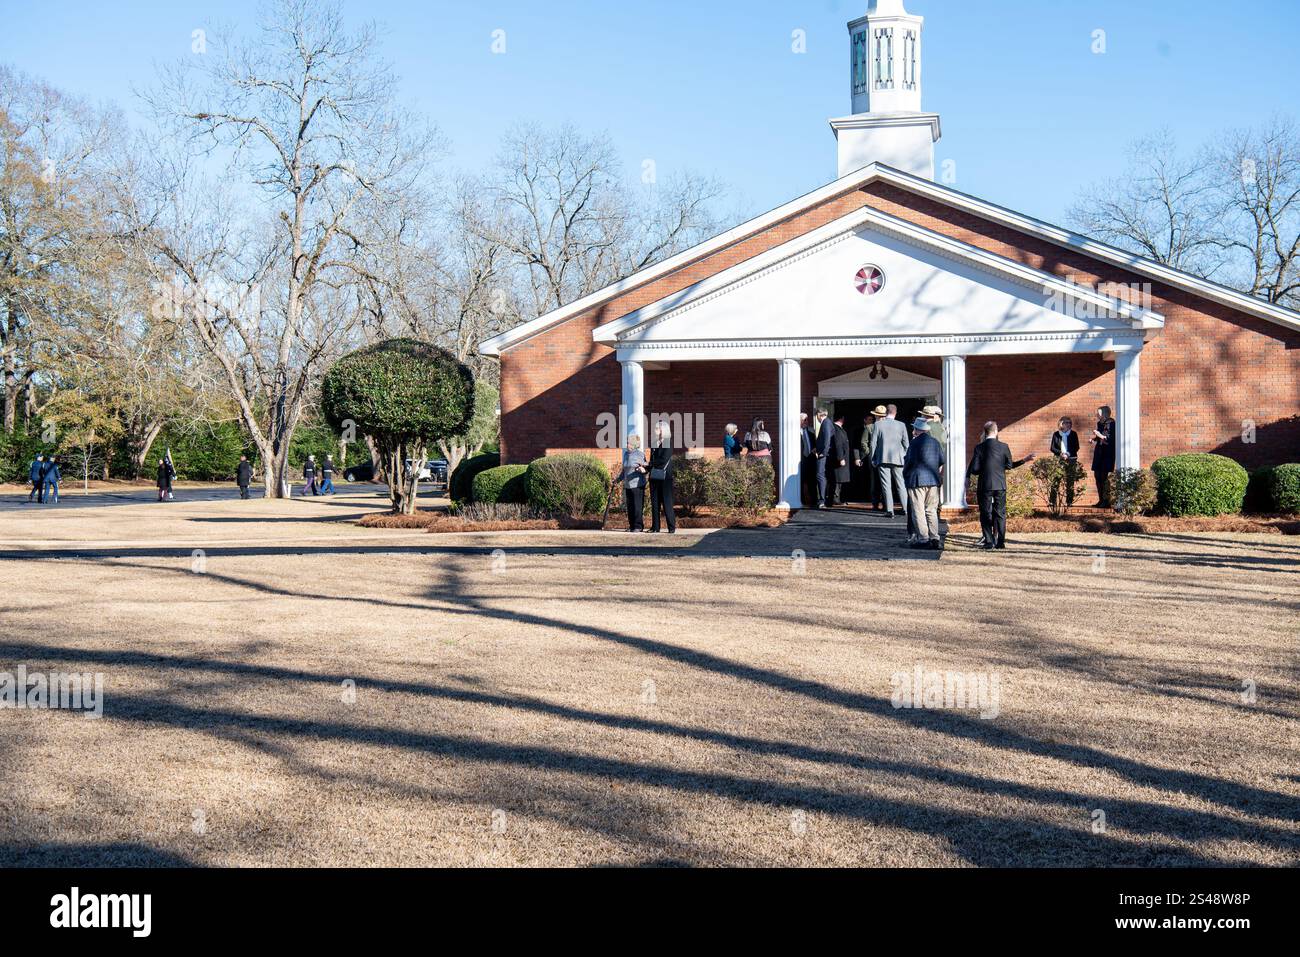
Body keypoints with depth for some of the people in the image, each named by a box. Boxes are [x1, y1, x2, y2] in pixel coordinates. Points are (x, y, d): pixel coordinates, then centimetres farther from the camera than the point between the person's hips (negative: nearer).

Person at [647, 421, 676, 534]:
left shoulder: (668, 443, -6)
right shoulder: (654, 443, 14)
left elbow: (664, 459, -15)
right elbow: (652, 460, 14)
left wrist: (649, 464, -10)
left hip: (664, 476, -7)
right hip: (654, 476, 7)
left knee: (666, 502, -5)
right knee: (654, 502, 6)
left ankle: (672, 527, -1)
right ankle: (655, 526, 10)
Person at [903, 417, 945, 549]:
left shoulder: (914, 442, -9)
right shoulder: (935, 442, 9)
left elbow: (908, 462, -10)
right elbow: (941, 462, 11)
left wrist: (905, 473, 8)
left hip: (917, 480, -5)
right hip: (933, 480, 6)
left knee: (918, 511, 0)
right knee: (931, 510, 11)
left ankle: (923, 539, -3)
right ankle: (934, 538, 6)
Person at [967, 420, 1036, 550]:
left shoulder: (979, 448, -8)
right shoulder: (1003, 446, -4)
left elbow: (974, 469, -9)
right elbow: (1009, 465, 4)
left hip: (984, 485, -2)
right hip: (1001, 485, 2)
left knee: (985, 513, 5)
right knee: (1000, 513, 9)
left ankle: (989, 541, 0)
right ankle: (1000, 541, 6)